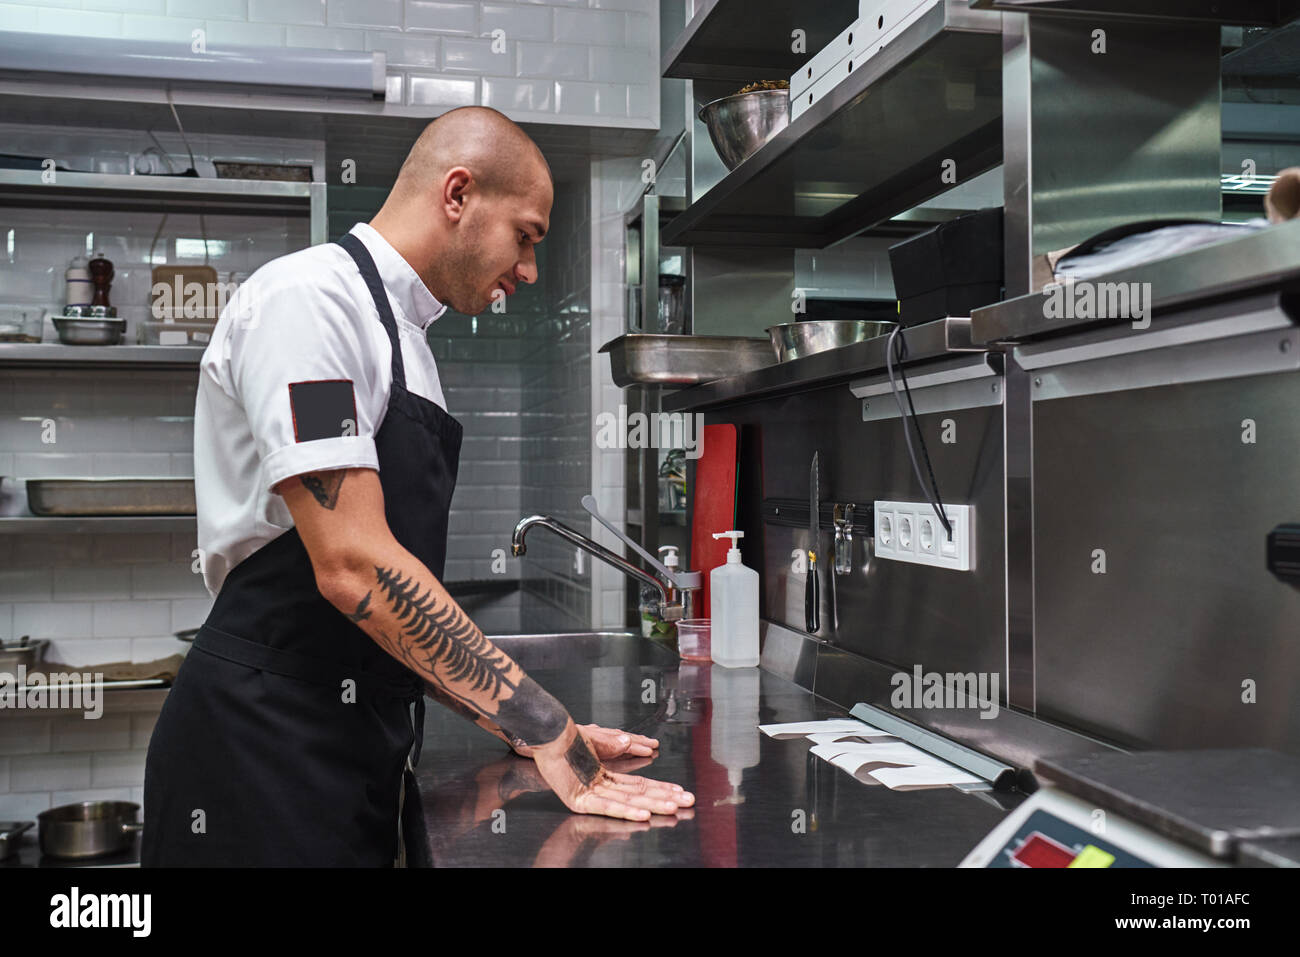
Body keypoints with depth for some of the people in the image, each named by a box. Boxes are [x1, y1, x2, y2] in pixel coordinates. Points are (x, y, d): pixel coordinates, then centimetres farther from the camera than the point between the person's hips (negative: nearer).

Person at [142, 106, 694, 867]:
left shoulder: (404, 341, 16)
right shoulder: (308, 298, -13)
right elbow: (353, 568, -23)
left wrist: (524, 728, 8)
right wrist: (544, 726, -21)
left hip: (364, 753, 9)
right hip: (266, 752, -9)